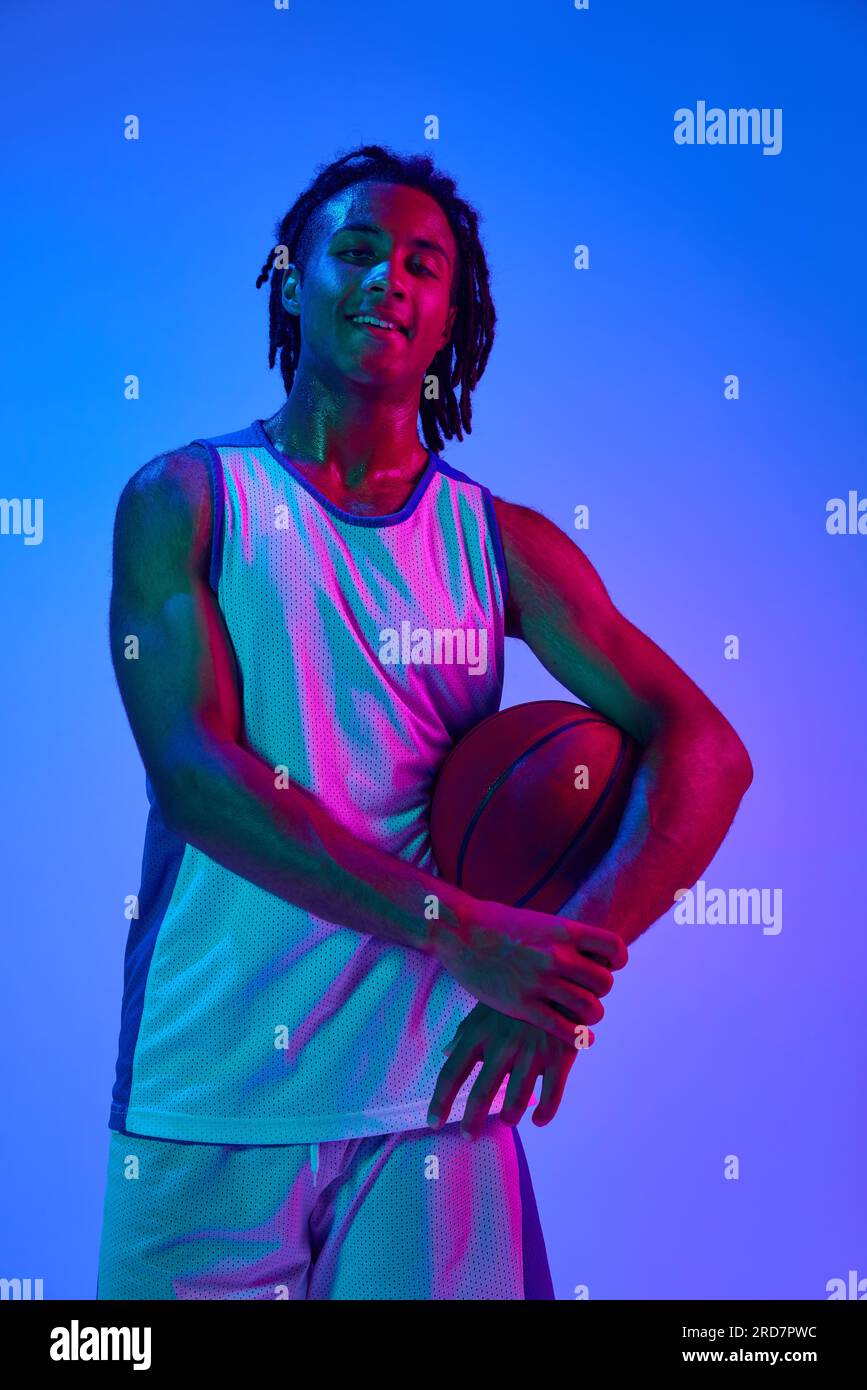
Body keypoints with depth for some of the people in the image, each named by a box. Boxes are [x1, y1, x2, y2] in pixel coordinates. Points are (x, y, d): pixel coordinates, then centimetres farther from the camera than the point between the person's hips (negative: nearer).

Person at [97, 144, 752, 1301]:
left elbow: (704, 748, -3)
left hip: (432, 1089, 1)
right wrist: (462, 930, -22)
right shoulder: (184, 500, 1)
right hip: (209, 1096, -1)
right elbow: (191, 769, -13)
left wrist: (576, 953, -20)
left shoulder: (505, 544, 6)